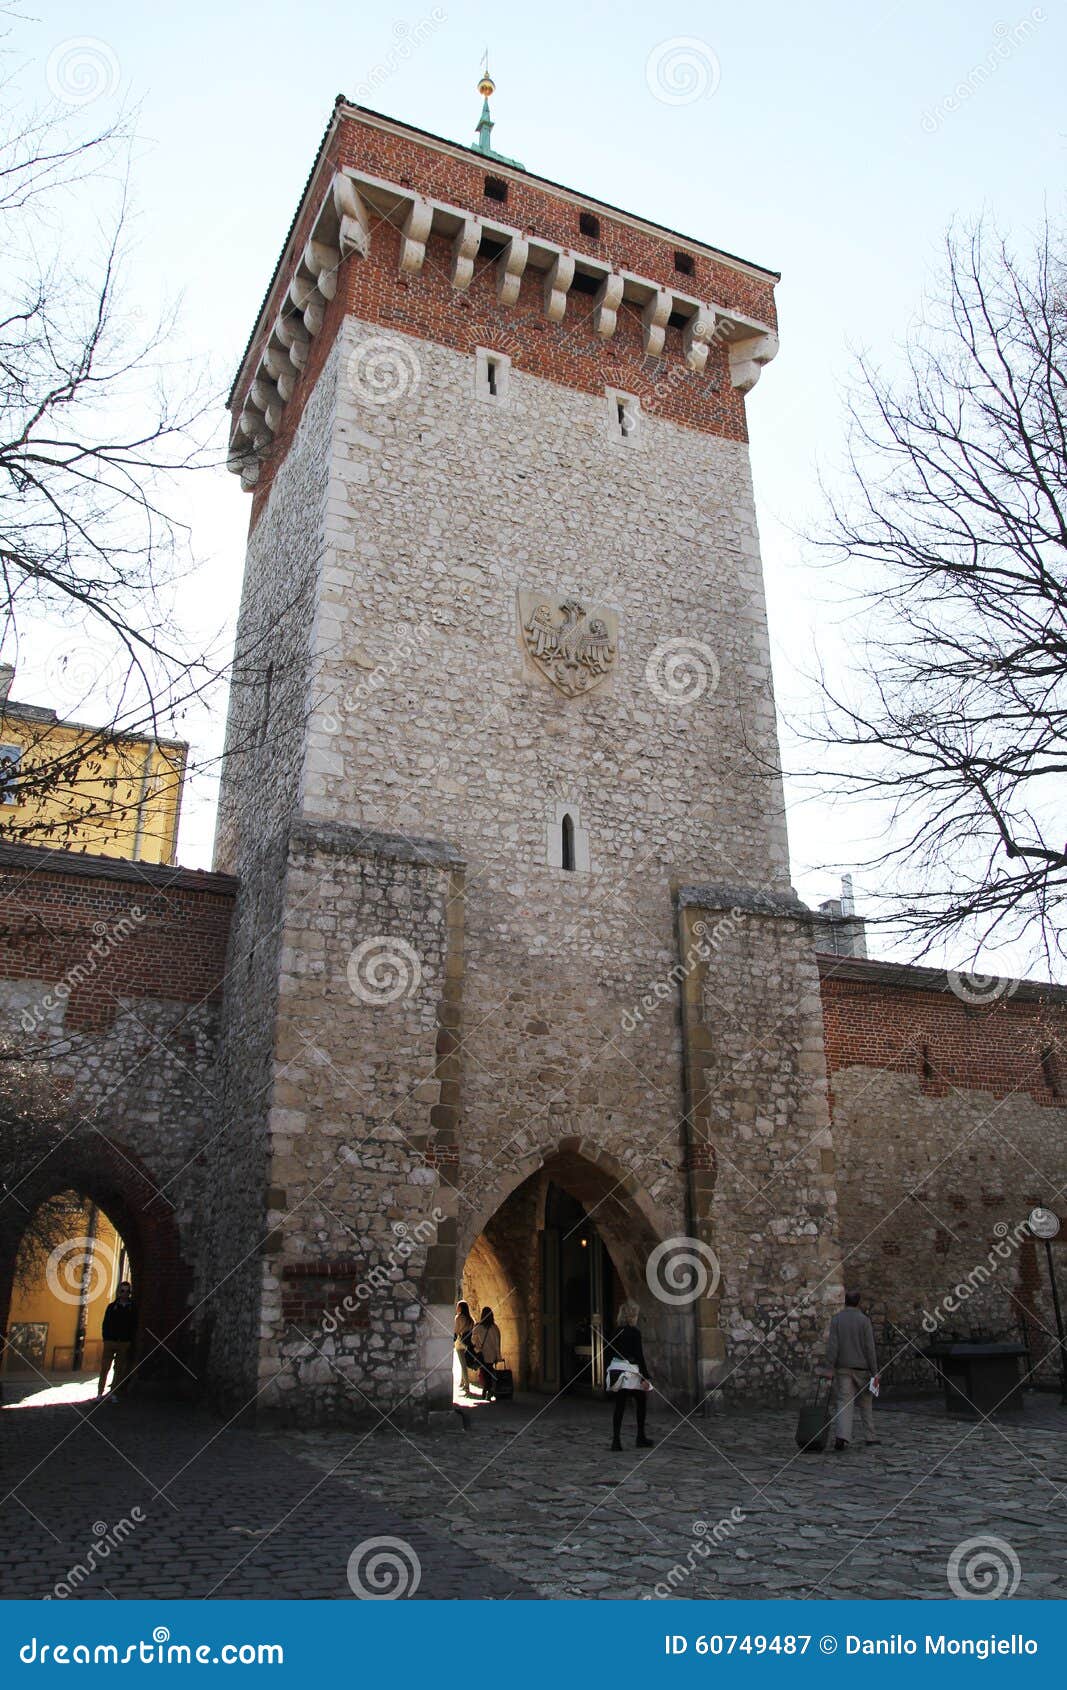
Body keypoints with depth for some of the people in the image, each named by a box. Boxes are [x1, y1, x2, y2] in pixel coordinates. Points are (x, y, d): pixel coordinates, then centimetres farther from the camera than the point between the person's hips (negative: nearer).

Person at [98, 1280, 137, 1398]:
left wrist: (130, 1340, -5)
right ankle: (100, 1393, 4)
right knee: (104, 1368, -2)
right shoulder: (112, 1306, 6)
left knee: (119, 1370, 5)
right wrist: (106, 1337, -6)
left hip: (125, 1343, 0)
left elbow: (134, 1326, 3)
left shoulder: (133, 1308, 4)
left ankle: (113, 1393, 13)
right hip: (110, 1342, 0)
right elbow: (105, 1324, 5)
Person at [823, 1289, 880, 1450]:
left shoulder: (836, 1319, 0)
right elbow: (869, 1347, -8)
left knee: (843, 1403, -4)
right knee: (865, 1402, 18)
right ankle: (869, 1436, 25)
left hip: (843, 1368, 1)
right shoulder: (864, 1320, -5)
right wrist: (874, 1372, -5)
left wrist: (829, 1369, -10)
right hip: (861, 1368, -1)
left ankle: (842, 1437, -23)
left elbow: (832, 1345, -9)